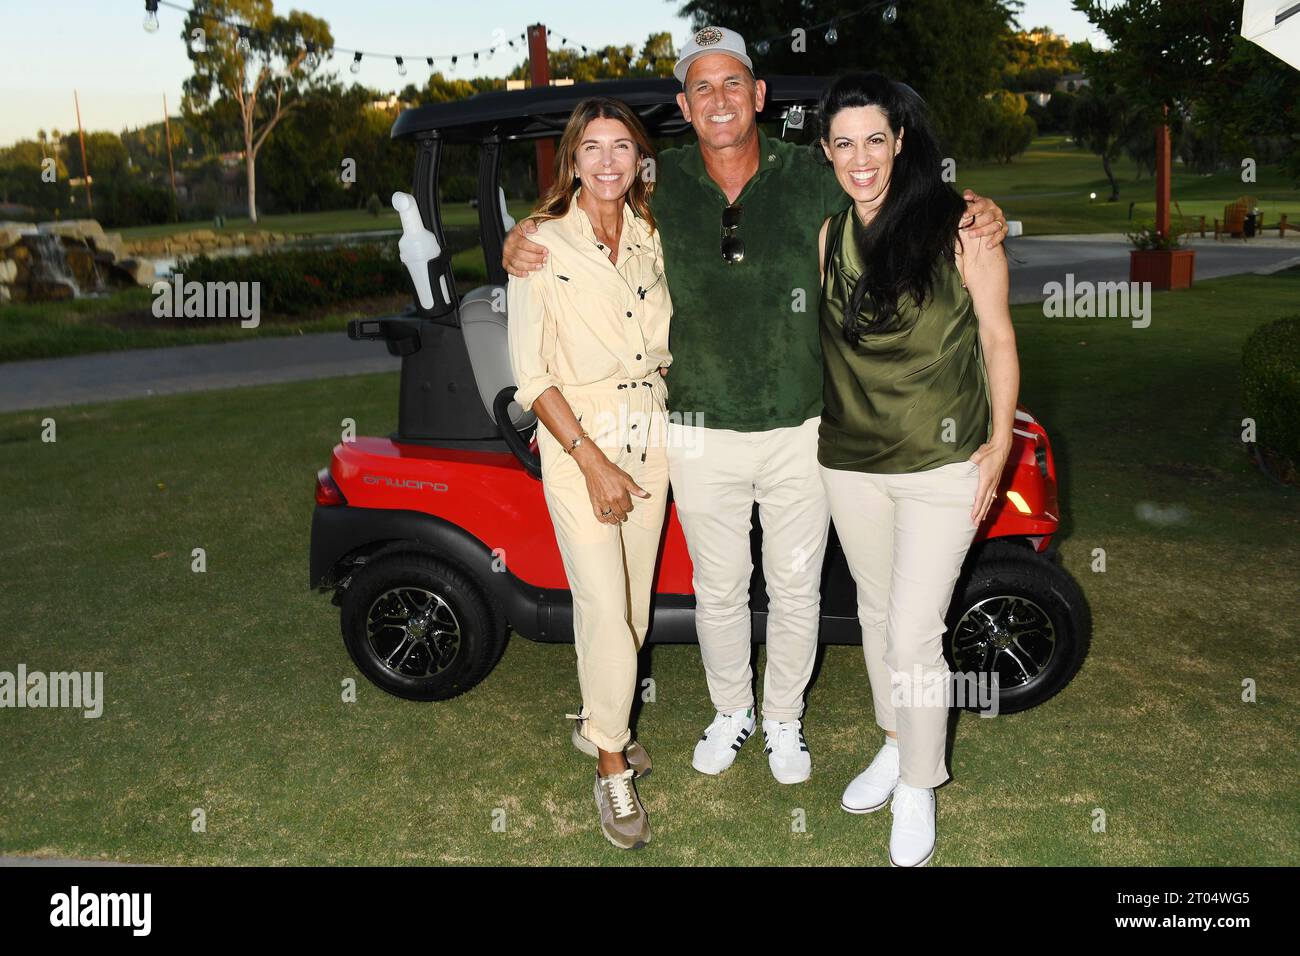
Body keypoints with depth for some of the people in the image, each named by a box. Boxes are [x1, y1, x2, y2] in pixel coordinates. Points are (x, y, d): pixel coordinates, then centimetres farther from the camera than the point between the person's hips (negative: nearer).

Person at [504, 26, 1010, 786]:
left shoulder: (810, 179, -4)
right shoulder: (659, 185, -3)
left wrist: (977, 215, -14)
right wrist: (522, 237, -12)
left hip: (801, 430, 0)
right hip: (703, 434, 0)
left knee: (796, 588, 14)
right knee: (719, 588, 16)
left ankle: (785, 720, 37)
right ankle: (731, 712, 41)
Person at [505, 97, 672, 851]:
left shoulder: (652, 238, 8)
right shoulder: (540, 243, -7)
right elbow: (531, 372, -11)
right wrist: (592, 459, -15)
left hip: (650, 433, 5)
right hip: (577, 436, -5)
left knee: (635, 599, 10)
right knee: (605, 604, -7)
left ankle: (598, 720, 32)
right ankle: (612, 768, 9)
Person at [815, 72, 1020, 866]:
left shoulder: (959, 223, -9)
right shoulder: (827, 235, 4)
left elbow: (997, 337, -4)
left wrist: (1000, 443, -7)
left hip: (942, 465, -5)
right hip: (850, 461, 5)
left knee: (914, 635, -4)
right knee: (877, 614, 18)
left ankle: (918, 789, 19)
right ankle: (896, 745, 41)